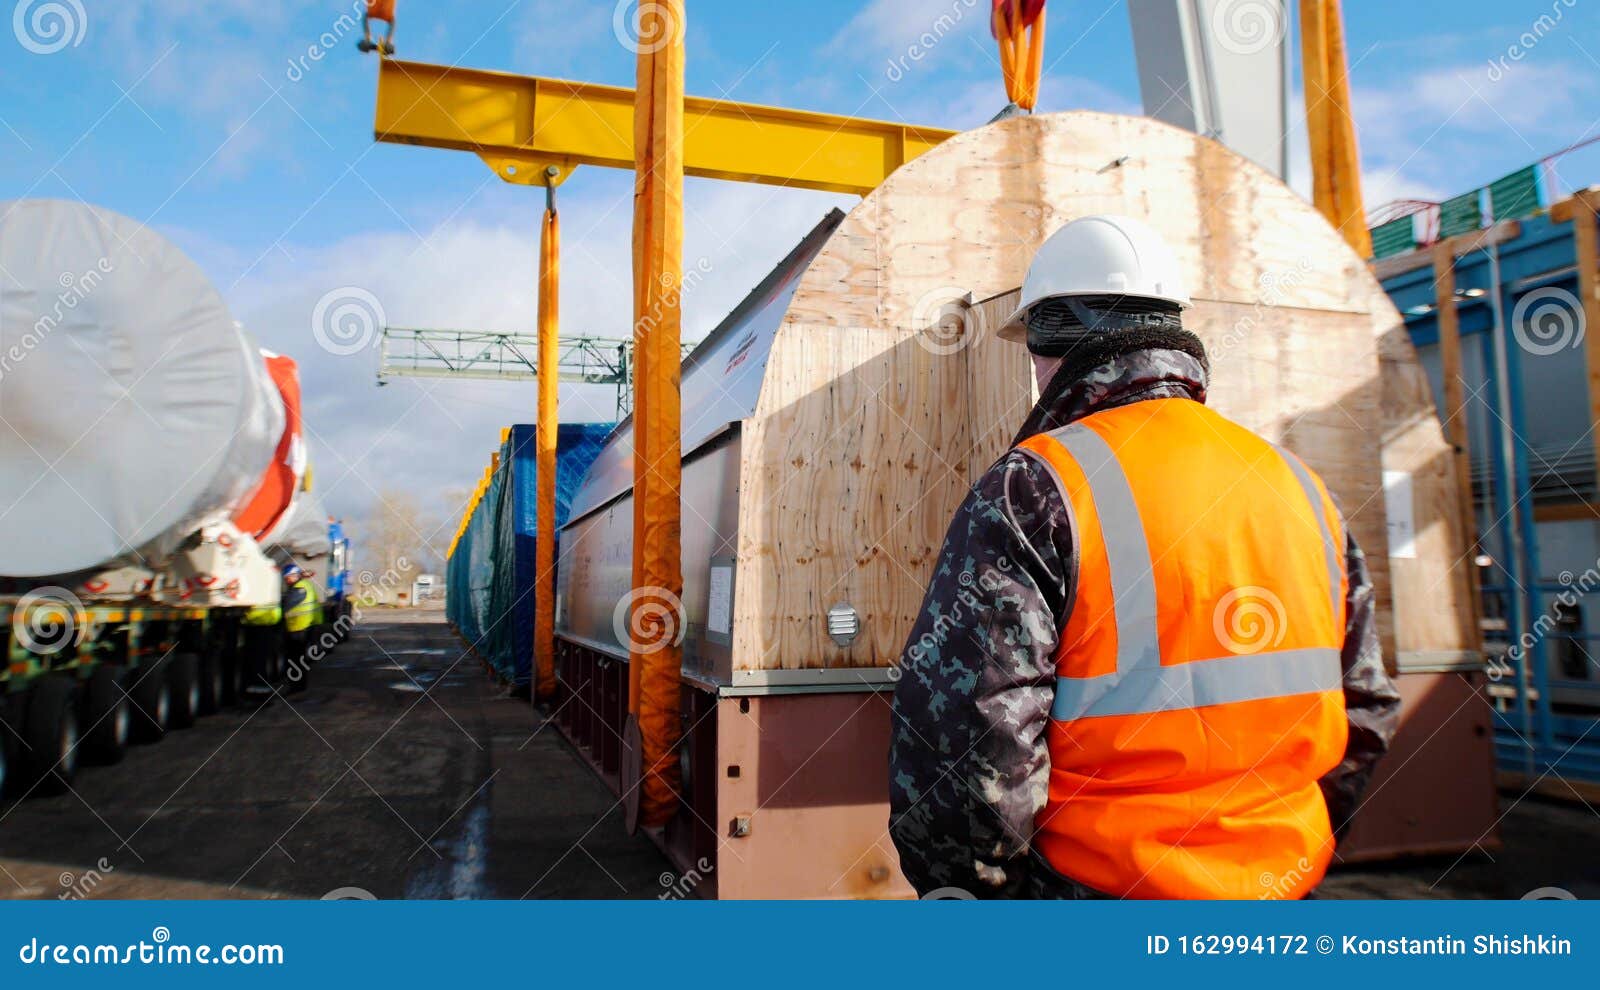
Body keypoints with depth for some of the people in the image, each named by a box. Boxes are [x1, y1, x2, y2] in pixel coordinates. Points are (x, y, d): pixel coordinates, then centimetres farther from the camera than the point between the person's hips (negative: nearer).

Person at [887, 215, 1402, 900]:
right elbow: (1366, 712, 10)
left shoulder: (1032, 491, -17)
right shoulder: (1300, 486, 5)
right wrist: (1279, 862, 19)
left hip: (1099, 888, -5)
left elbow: (962, 741, -23)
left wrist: (969, 887, -5)